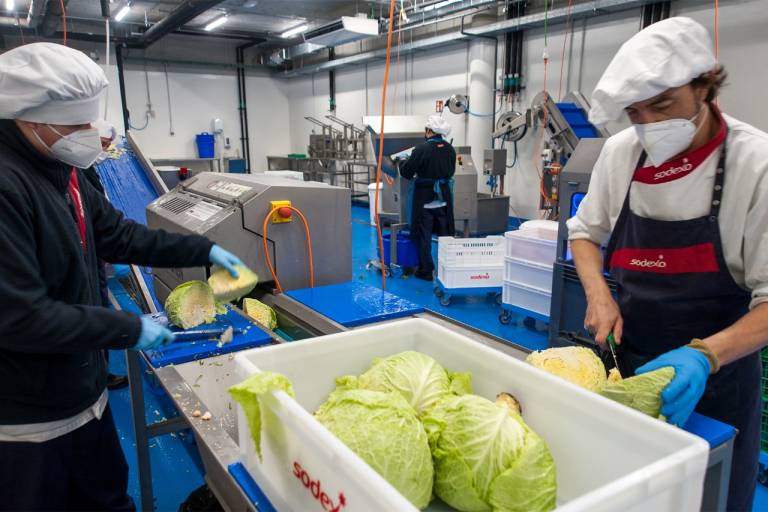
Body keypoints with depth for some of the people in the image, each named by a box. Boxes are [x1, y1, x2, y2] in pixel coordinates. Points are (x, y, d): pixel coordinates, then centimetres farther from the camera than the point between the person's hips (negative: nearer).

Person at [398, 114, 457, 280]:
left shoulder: (422, 149, -17)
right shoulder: (450, 149, -1)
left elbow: (406, 172, -12)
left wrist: (403, 163, 9)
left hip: (424, 199, -5)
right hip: (444, 198, 5)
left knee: (424, 236, 5)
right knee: (445, 234, 15)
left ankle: (426, 271, 10)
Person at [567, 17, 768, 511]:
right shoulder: (621, 152, -6)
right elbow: (585, 230, 8)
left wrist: (704, 356, -31)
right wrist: (598, 294, -9)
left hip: (715, 379, -3)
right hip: (627, 359, 3)